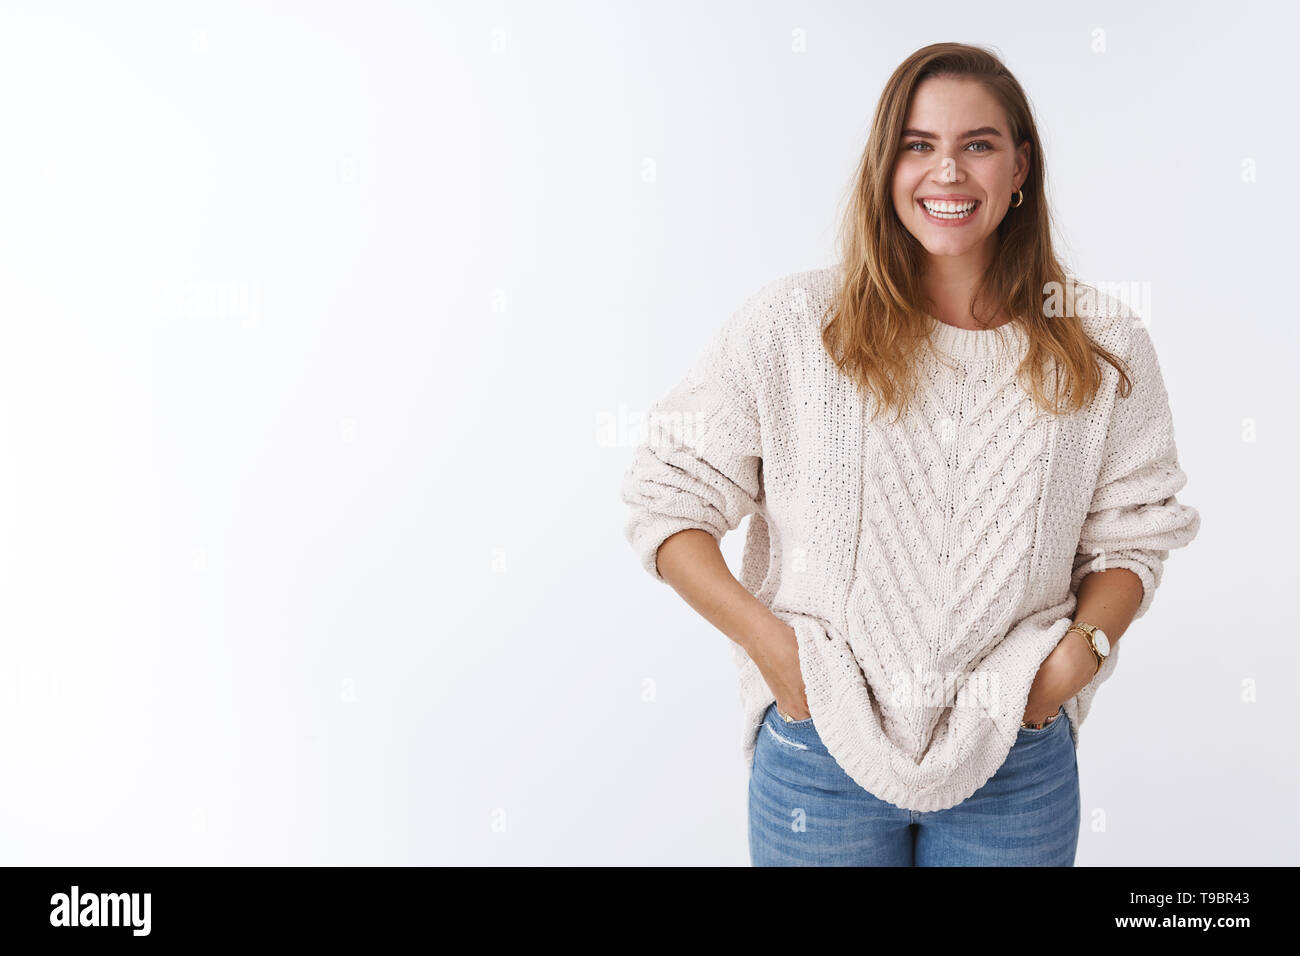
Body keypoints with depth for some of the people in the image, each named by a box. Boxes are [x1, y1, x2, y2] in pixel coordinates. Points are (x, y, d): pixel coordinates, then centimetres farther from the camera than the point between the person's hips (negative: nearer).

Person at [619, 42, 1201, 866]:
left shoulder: (1102, 346, -1)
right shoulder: (789, 327, -7)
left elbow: (1131, 535, 7)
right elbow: (667, 500, -4)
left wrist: (1080, 651, -9)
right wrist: (769, 641, -14)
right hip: (822, 750, -1)